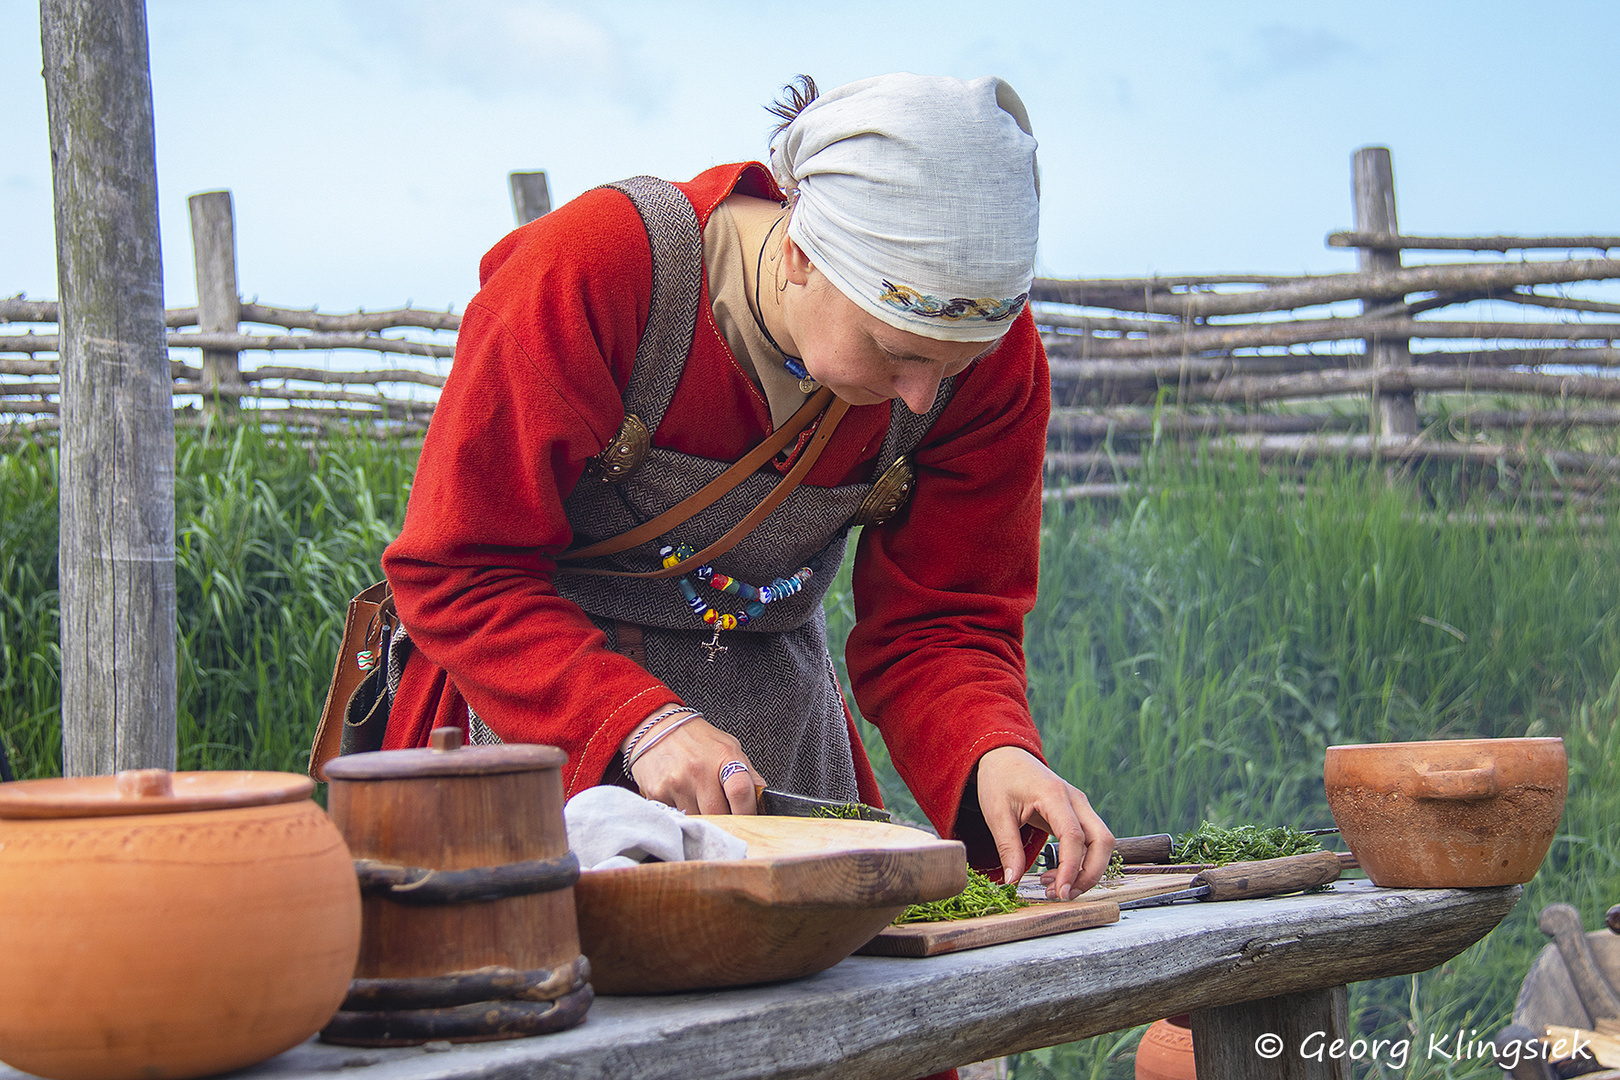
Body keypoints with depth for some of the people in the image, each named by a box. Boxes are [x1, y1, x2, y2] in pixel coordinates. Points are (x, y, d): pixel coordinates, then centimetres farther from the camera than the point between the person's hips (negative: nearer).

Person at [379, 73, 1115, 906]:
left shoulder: (988, 352, -14)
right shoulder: (588, 274, -27)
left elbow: (941, 621, -7)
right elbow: (456, 573, -22)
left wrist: (994, 753, -29)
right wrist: (639, 724, -35)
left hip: (779, 725, 4)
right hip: (536, 710, -3)